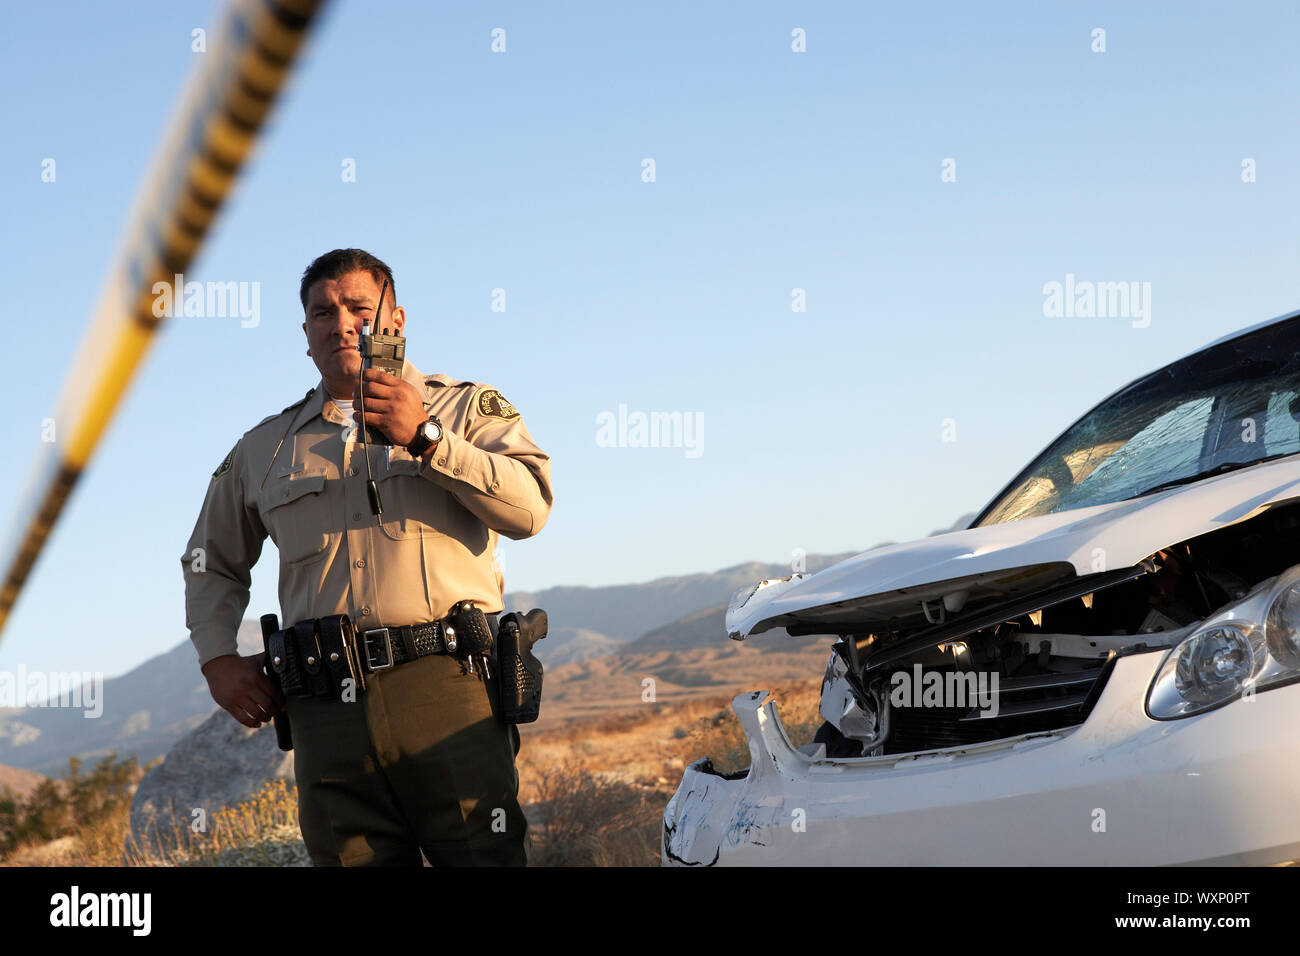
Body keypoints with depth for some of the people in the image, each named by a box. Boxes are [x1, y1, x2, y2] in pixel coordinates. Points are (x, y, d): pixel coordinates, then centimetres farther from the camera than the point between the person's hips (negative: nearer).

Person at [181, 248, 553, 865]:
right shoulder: (264, 449, 21)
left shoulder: (466, 409, 12)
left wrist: (424, 439, -12)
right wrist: (217, 659, 17)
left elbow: (530, 507, -5)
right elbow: (212, 561, 33)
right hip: (328, 713, 3)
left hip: (447, 692, -3)